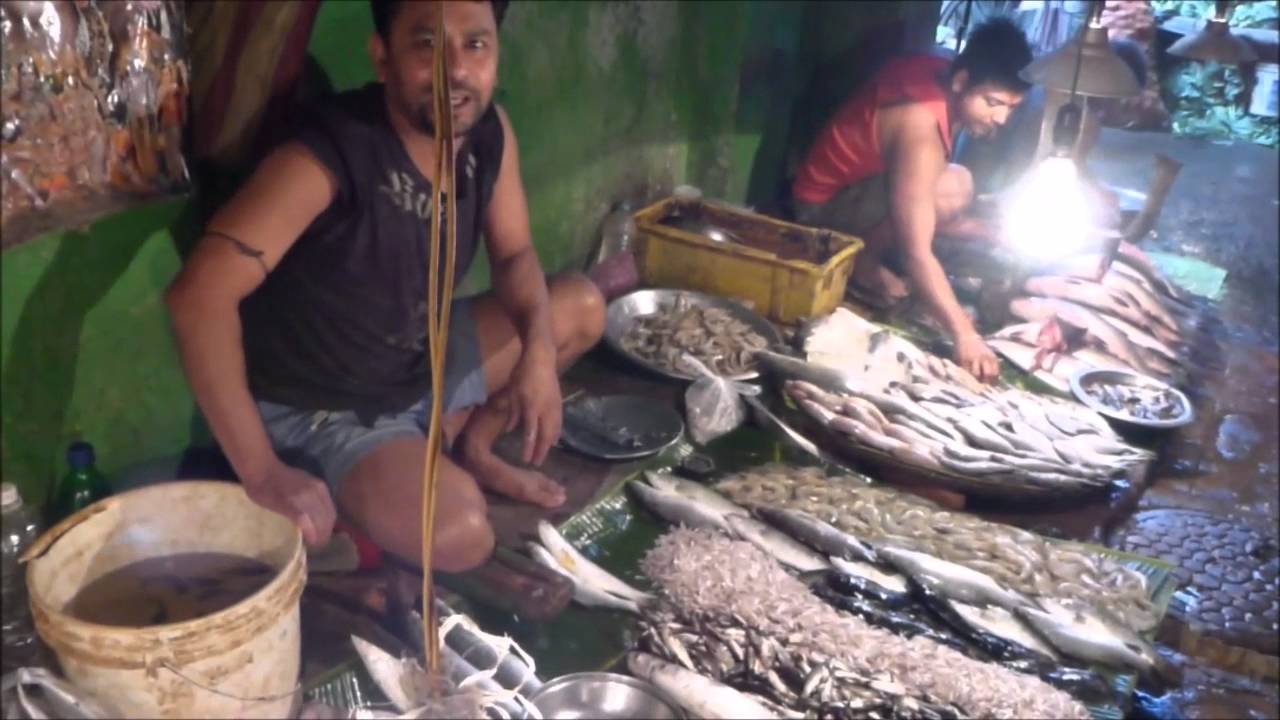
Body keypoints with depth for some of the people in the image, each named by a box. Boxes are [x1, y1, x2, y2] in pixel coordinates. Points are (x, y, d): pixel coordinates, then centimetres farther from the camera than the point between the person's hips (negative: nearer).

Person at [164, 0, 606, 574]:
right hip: (319, 411, -7)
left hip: (422, 368, 7)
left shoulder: (490, 133, -9)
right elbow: (199, 294, -36)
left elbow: (514, 256, 4)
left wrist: (538, 350, -17)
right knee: (458, 535, -31)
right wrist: (261, 472, -36)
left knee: (582, 306, 7)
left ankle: (469, 447, 16)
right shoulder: (327, 158, -31)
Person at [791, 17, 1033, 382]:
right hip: (823, 208, -10)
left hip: (855, 180, 10)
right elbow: (916, 254, -38)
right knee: (953, 188, -28)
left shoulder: (939, 74, -7)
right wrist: (964, 334, -41)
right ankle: (863, 261, -10)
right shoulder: (920, 131, -34)